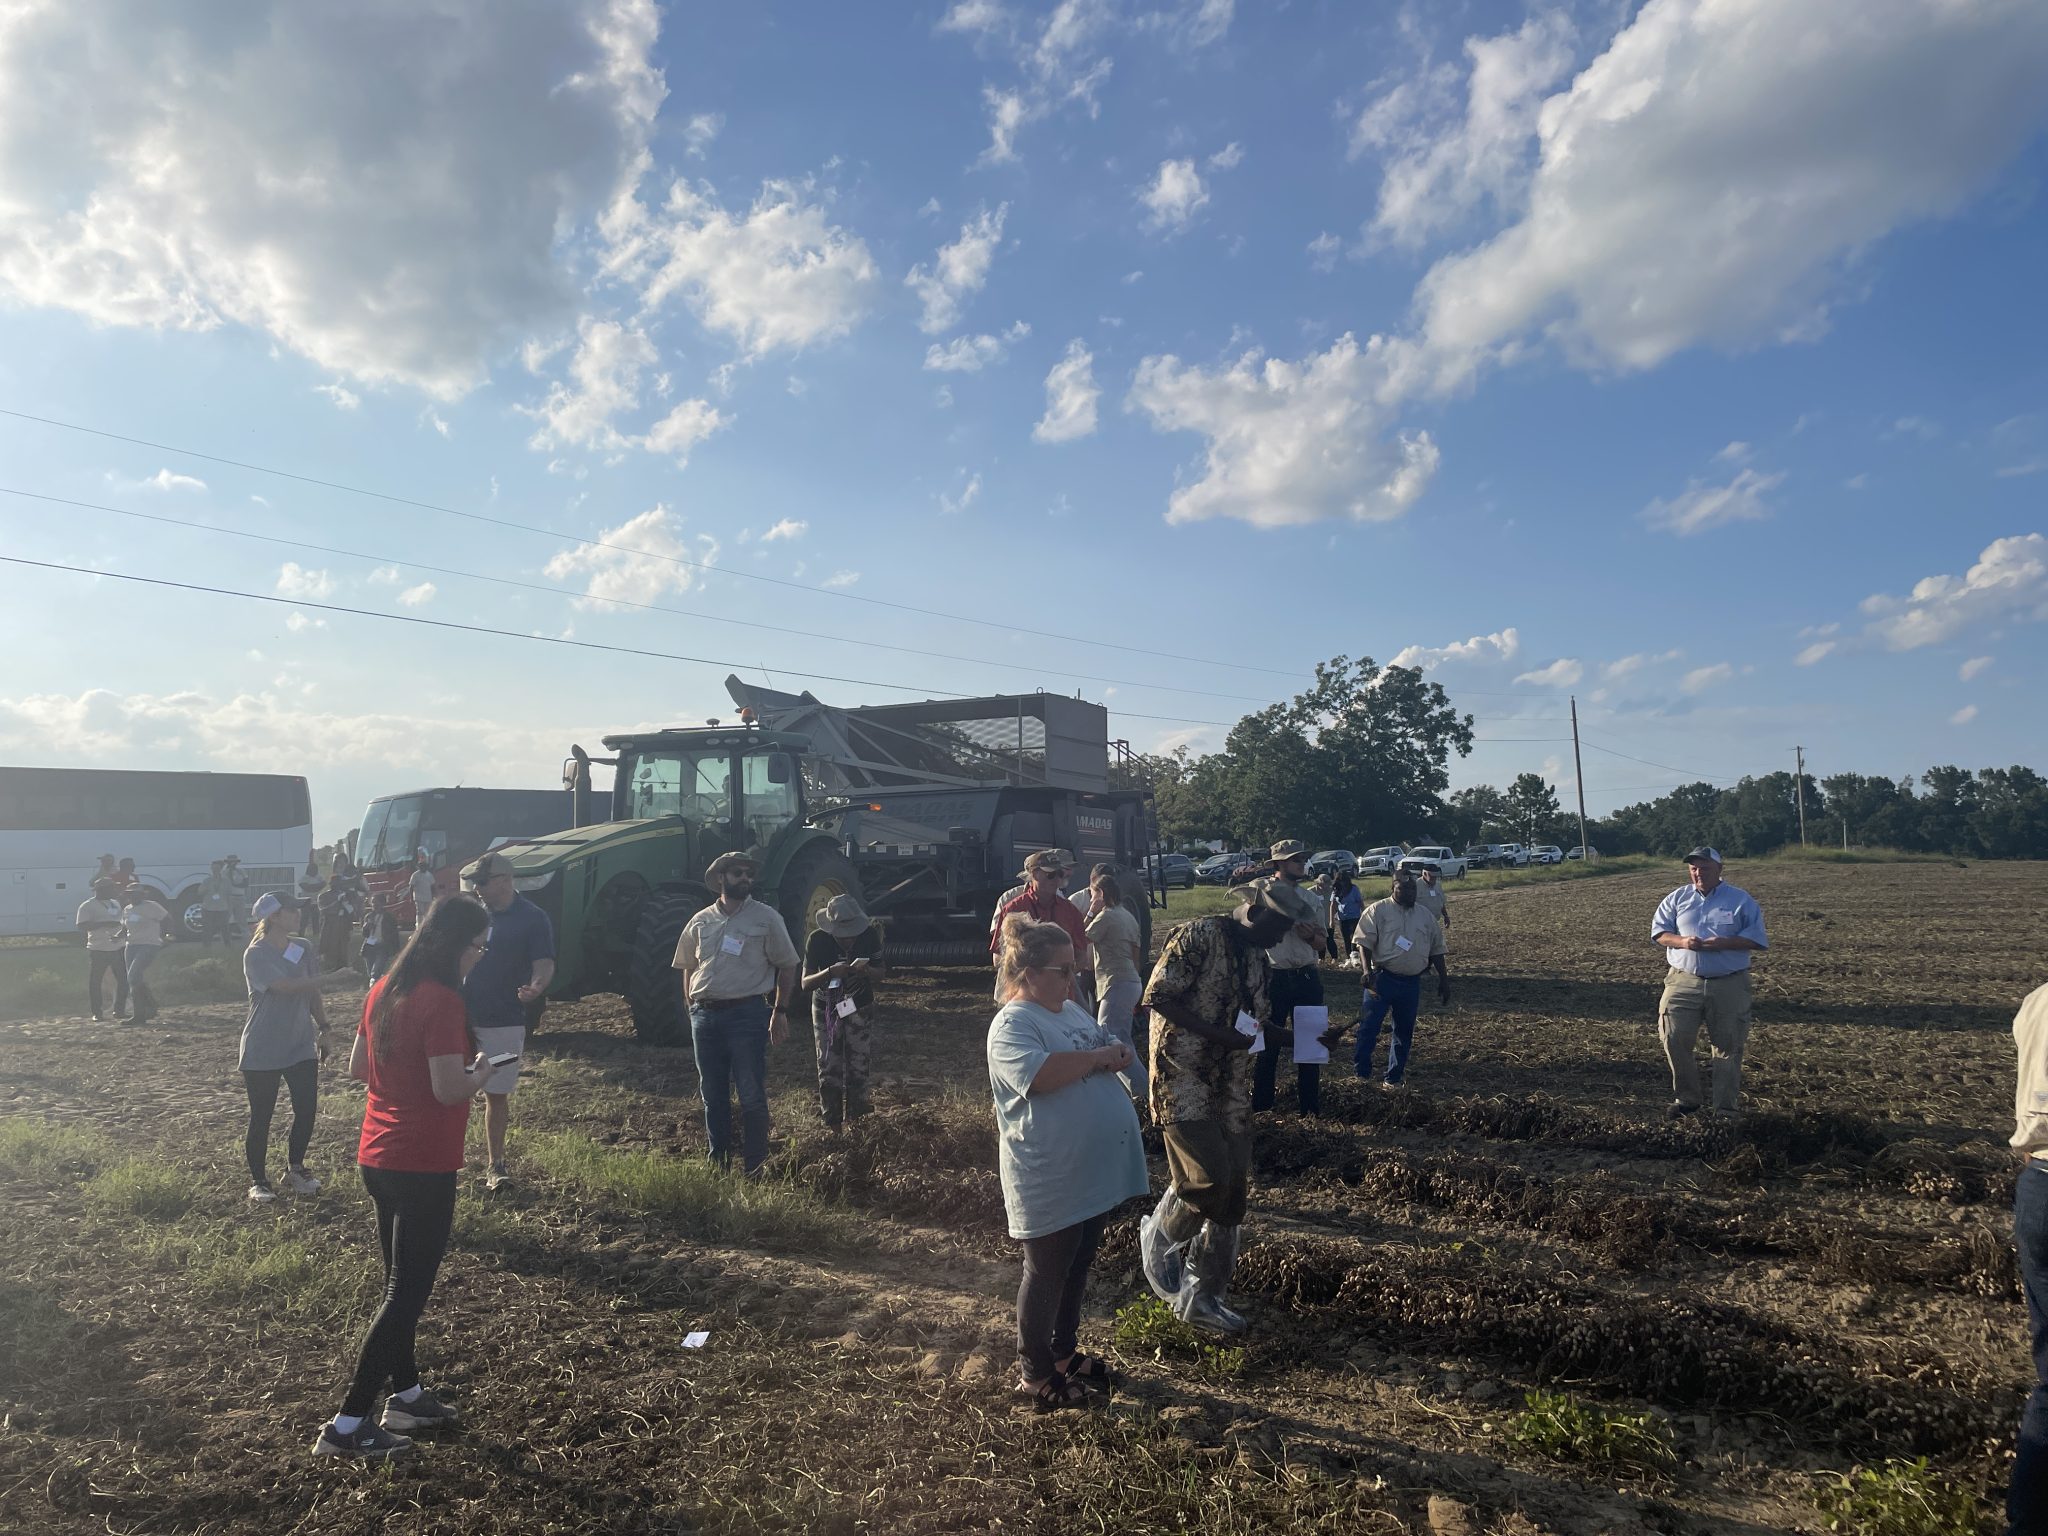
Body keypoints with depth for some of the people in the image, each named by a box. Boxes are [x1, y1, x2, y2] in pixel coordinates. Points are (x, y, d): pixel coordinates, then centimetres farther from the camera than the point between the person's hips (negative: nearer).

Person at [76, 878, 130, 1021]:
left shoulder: (116, 903, 16)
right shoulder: (87, 906, -5)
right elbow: (81, 926, -16)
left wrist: (123, 932, 1)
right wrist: (104, 924, -25)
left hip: (118, 948, 6)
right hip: (98, 950, -6)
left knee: (123, 979, 4)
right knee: (95, 981, 0)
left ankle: (119, 1010, 15)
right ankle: (96, 1013, 8)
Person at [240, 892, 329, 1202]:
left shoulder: (303, 948, 5)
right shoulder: (256, 954, -15)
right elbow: (286, 987, -25)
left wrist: (322, 1028, 7)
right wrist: (317, 979, -9)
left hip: (301, 1046, 6)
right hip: (263, 1052, -5)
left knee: (307, 1110, 6)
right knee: (261, 1118, 4)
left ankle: (295, 1169, 25)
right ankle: (258, 1180, 19)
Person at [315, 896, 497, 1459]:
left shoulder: (384, 990, 6)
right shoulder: (442, 1001, -21)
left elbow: (356, 1067, 14)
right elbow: (450, 1090, -22)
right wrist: (481, 1070, -4)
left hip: (377, 1159, 9)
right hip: (424, 1166, -9)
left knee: (400, 1284, 20)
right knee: (406, 1294, 1)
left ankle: (406, 1396, 33)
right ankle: (346, 1426, 4)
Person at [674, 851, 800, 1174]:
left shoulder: (766, 918, -2)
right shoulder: (700, 922, 9)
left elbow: (787, 966, 0)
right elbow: (688, 968, 19)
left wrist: (780, 1012, -6)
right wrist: (691, 1007, 10)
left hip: (747, 1014, -4)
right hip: (705, 1015, 4)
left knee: (751, 1096, -1)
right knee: (713, 1095, 13)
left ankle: (754, 1169, 8)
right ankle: (718, 1163, 26)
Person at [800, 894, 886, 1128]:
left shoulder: (870, 935, -15)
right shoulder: (817, 940, -18)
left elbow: (882, 971, -4)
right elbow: (805, 983, -16)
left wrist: (866, 971, -27)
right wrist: (830, 972, -36)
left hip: (860, 1009, 1)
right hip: (826, 1010, -1)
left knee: (857, 1067, 2)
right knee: (829, 1069, -1)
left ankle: (854, 1122, 14)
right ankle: (832, 1126, 10)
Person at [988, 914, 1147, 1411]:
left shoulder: (1071, 1010, 10)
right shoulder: (1013, 1025, -18)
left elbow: (1115, 1053, 18)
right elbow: (1041, 1075, -35)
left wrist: (1119, 1054, -7)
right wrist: (1098, 1056, -22)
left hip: (1094, 1174, 8)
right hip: (1049, 1183, -8)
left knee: (1077, 1268, 21)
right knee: (1046, 1275, 8)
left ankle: (1064, 1352, 39)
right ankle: (1035, 1373, 25)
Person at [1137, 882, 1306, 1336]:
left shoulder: (1255, 957, 12)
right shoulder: (1198, 936, -13)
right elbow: (1156, 996, -19)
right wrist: (1219, 1033, -21)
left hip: (1231, 1085, 8)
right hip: (1183, 1077, -8)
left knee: (1234, 1190, 7)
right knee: (1208, 1178, -17)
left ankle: (1202, 1297, 22)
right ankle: (1159, 1237, 14)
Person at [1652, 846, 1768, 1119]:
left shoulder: (1742, 901, 2)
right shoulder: (1677, 898, 9)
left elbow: (1757, 940, -2)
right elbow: (1659, 931, 6)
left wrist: (1724, 943, -17)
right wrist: (1682, 942, -14)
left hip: (1729, 984, -1)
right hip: (1684, 982, 1)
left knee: (1728, 1048, 4)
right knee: (1674, 1039, -7)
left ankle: (1727, 1108, 15)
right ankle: (1685, 1098, 12)